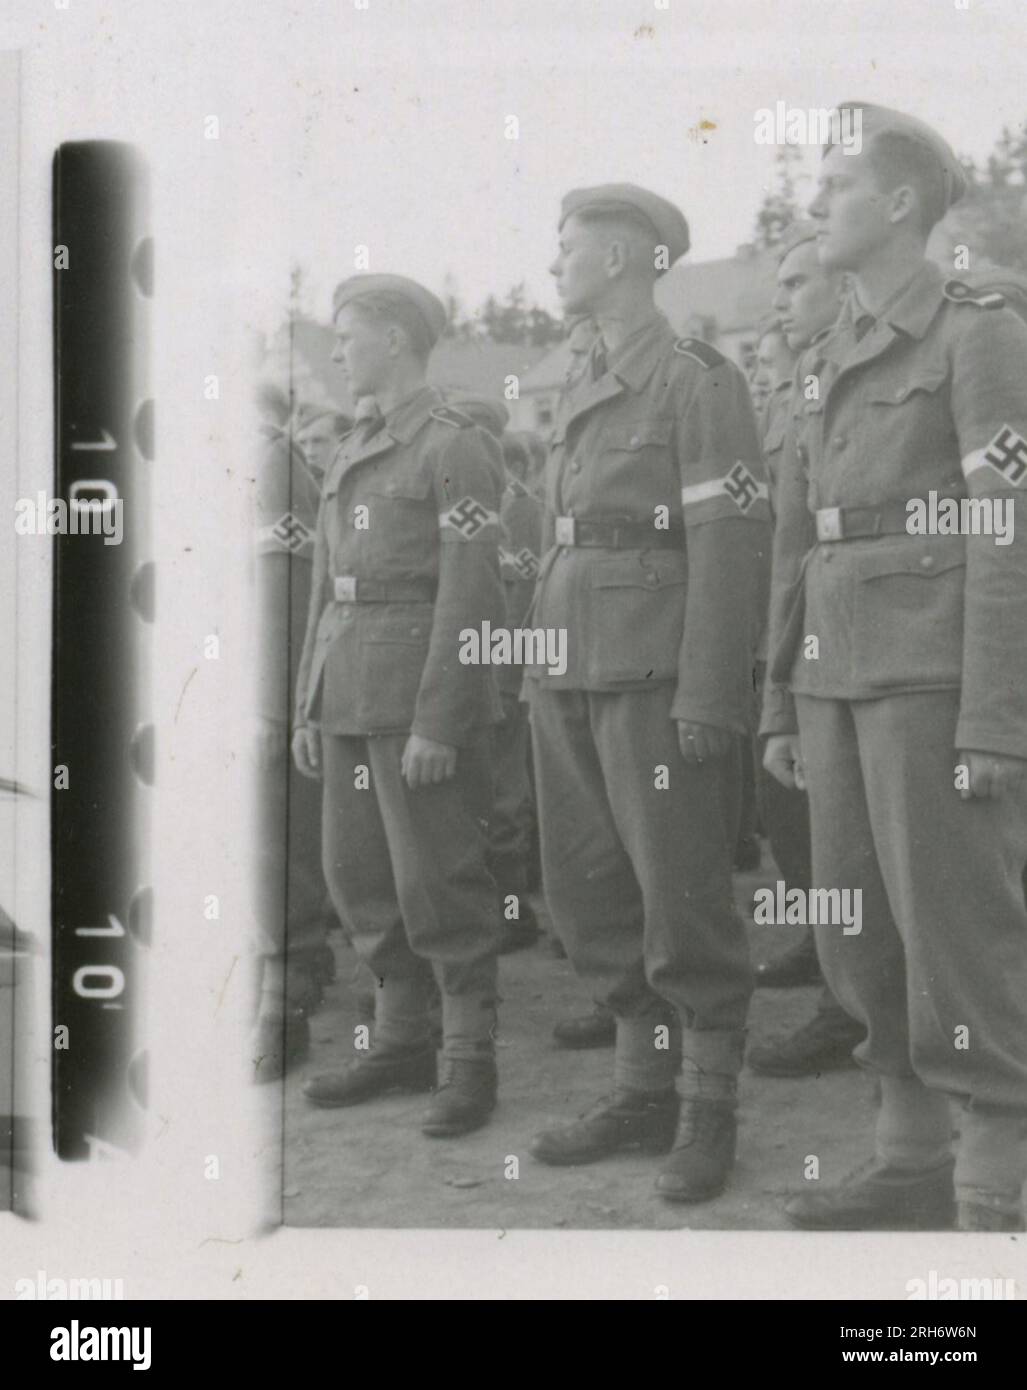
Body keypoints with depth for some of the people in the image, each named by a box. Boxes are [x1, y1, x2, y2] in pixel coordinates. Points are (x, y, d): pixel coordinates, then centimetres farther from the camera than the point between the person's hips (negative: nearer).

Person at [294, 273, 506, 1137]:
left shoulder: (457, 447, -8)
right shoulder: (355, 455, 18)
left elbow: (471, 595, -14)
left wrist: (437, 721, -19)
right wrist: (309, 706, 16)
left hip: (423, 691, -8)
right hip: (351, 695, 8)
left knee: (438, 880, -4)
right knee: (360, 875, 11)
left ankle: (472, 1061, 7)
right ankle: (402, 1042, 22)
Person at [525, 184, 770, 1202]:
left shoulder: (699, 379, -6)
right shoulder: (582, 394, 19)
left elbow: (730, 544, -13)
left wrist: (708, 696, -19)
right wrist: (542, 675, 17)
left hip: (660, 673, -8)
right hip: (571, 673, 8)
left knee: (681, 895, -3)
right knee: (589, 893, 10)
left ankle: (709, 1115, 8)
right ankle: (642, 1094, 21)